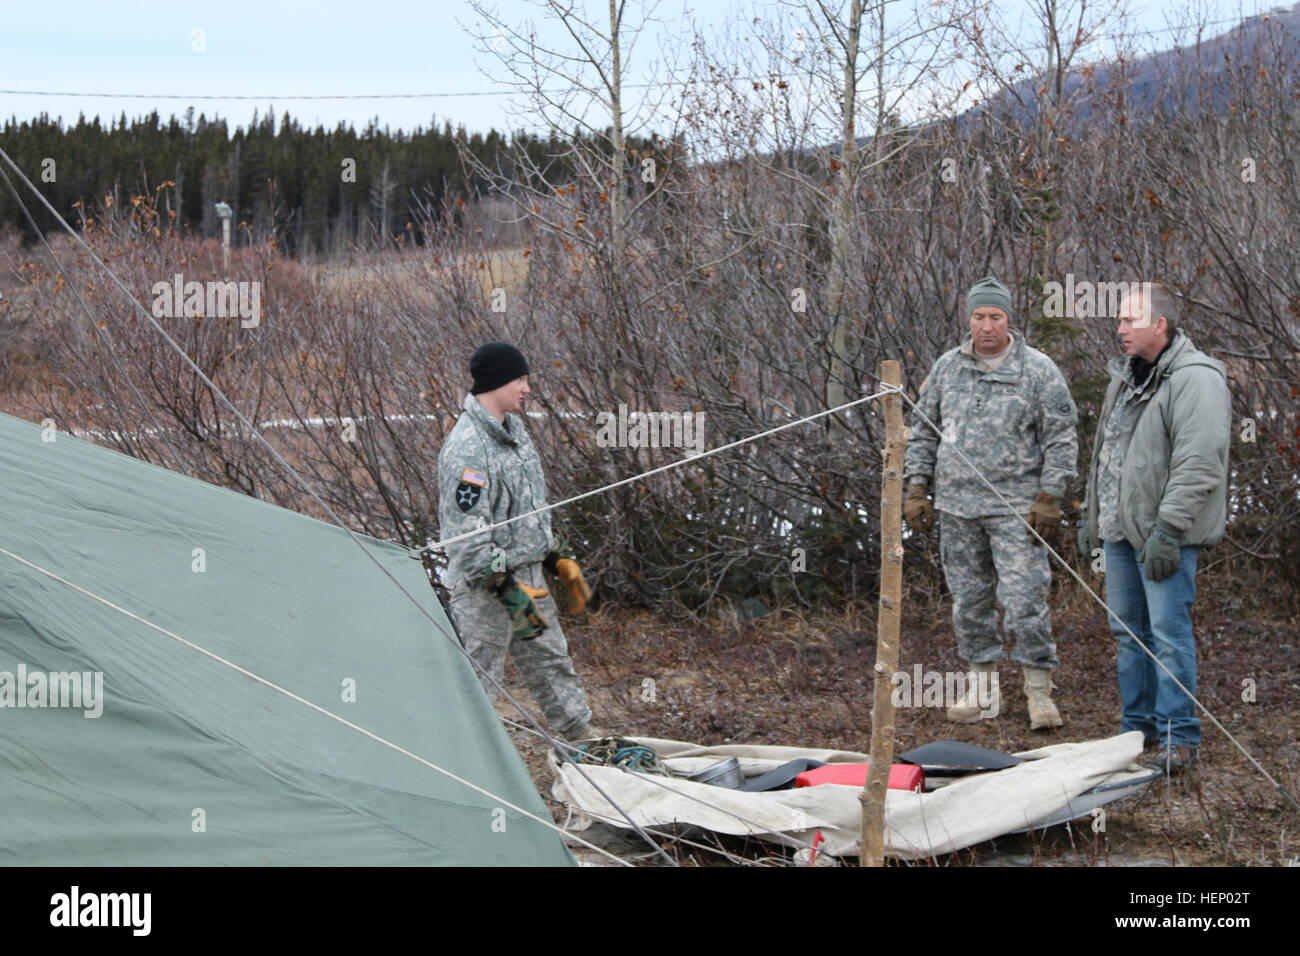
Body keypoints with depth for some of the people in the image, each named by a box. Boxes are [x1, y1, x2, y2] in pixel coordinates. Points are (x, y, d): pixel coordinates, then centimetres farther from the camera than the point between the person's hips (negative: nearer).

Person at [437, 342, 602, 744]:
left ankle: (580, 732, 33)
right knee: (477, 677, -2)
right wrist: (506, 587, -27)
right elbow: (465, 533, -25)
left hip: (526, 574, 9)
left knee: (551, 659, 20)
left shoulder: (514, 428, 10)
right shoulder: (466, 448, -22)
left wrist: (556, 559, 19)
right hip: (485, 586, -9)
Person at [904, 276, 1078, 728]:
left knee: (1025, 599, -9)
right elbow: (923, 432, 16)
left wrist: (1049, 499, -8)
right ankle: (983, 689, 19)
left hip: (1015, 507, -4)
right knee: (969, 599, 8)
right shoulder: (947, 367, 9)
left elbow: (1061, 440, -1)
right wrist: (917, 489, 9)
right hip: (956, 505, 4)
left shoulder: (1039, 370, -2)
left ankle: (1039, 692, 1)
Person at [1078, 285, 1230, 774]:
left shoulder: (1195, 379, -14)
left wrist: (1168, 529, -24)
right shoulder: (1126, 376, 16)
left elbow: (1198, 464, -21)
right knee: (1128, 629, 13)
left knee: (1168, 630, -8)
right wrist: (1091, 514, 23)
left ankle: (1179, 737, 0)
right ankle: (1138, 726, 23)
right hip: (1120, 529, 9)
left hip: (1165, 532, -9)